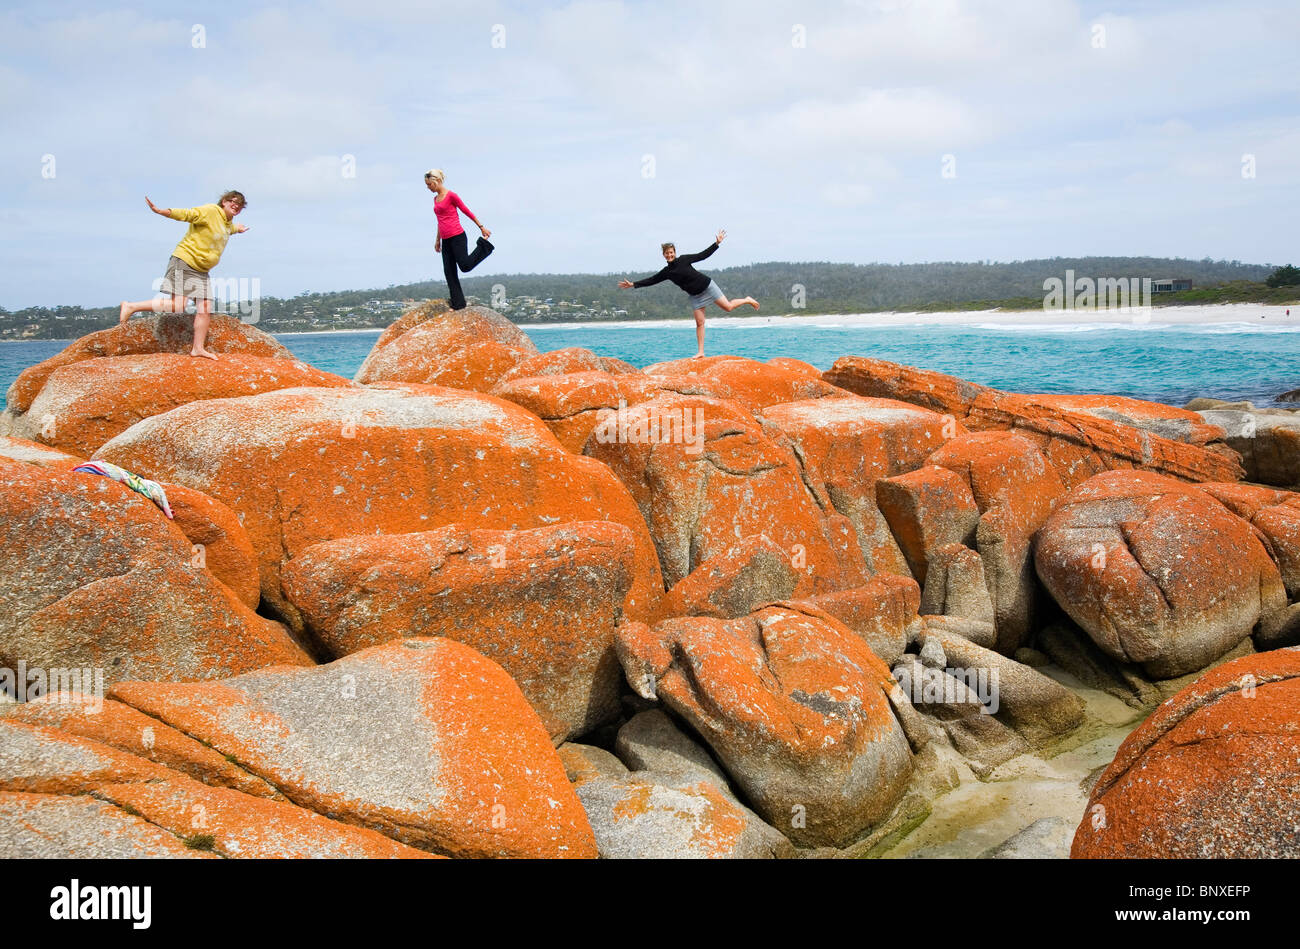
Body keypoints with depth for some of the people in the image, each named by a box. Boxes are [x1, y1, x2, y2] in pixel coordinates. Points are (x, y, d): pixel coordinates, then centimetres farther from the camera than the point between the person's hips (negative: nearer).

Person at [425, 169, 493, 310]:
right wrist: (438, 240, 25)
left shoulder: (451, 196, -9)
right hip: (446, 240, 8)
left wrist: (481, 227, -1)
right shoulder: (435, 199, 15)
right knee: (449, 272, 4)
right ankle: (457, 304, 9)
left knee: (465, 266, -10)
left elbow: (467, 211, -3)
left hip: (457, 237, -8)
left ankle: (483, 246, 15)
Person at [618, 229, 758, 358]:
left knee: (728, 307, -4)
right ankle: (700, 352, 0)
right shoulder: (667, 272, 1)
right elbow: (651, 280, 5)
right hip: (695, 295, 3)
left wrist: (717, 243, -5)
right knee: (699, 323, -1)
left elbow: (703, 255, -2)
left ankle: (747, 300, 25)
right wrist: (633, 284, 0)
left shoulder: (683, 260, -9)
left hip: (707, 286, -3)